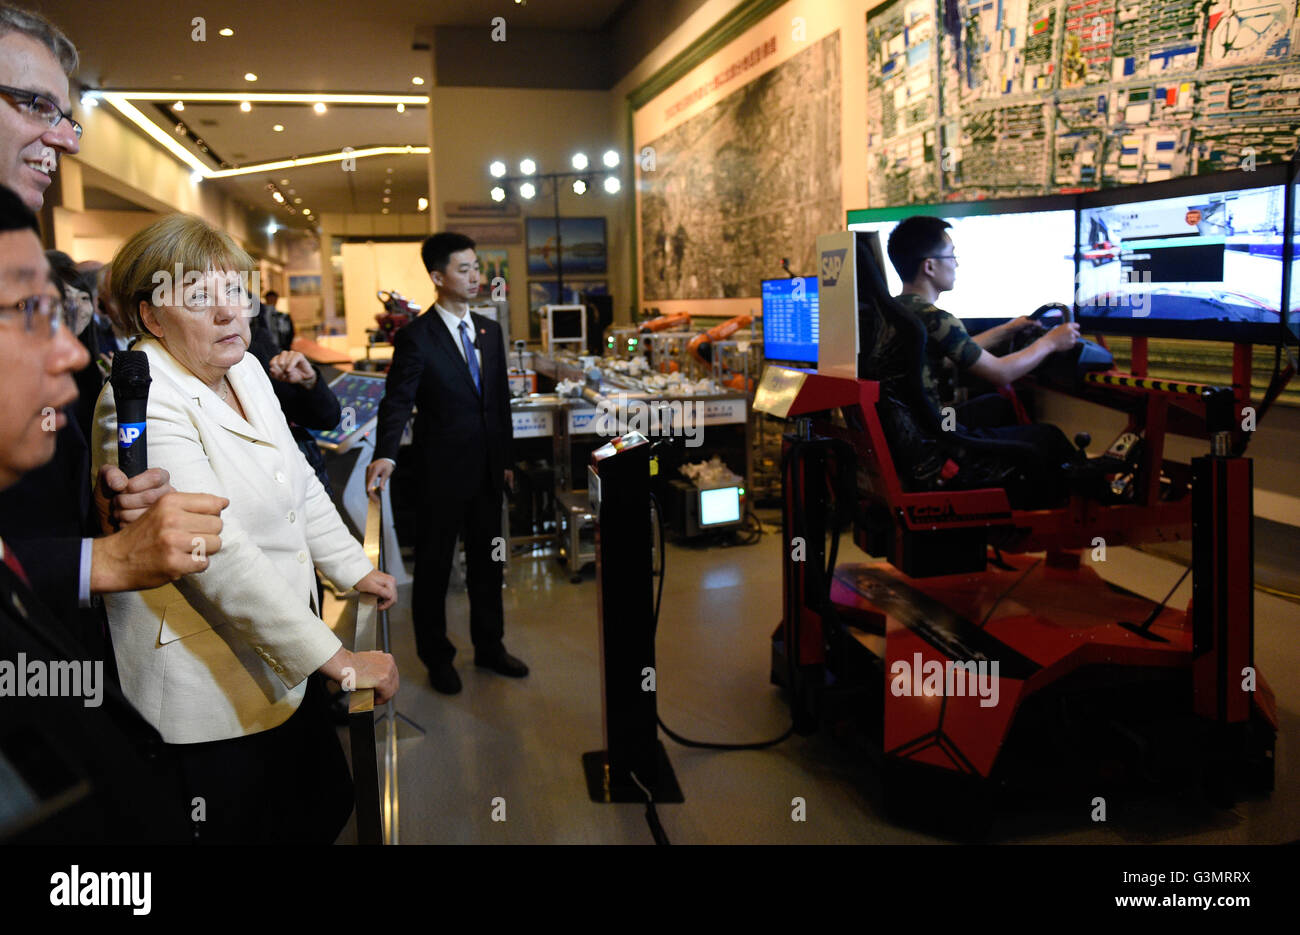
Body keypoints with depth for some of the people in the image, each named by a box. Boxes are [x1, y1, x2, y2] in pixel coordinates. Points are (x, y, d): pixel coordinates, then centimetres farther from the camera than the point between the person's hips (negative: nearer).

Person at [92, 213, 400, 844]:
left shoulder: (244, 369, 6)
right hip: (207, 692, -8)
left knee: (327, 808, 15)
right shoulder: (143, 405, -21)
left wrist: (355, 569, 13)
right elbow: (220, 555, -29)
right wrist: (338, 660, -29)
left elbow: (298, 482, 18)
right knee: (243, 827, 4)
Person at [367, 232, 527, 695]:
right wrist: (386, 455, -36)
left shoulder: (490, 331, 7)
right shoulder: (415, 338, -12)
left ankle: (489, 647, 34)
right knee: (433, 567, 9)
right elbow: (397, 402, -19)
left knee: (488, 562, 17)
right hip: (441, 471, -6)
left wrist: (506, 460, 11)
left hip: (488, 470, 6)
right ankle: (437, 657, 25)